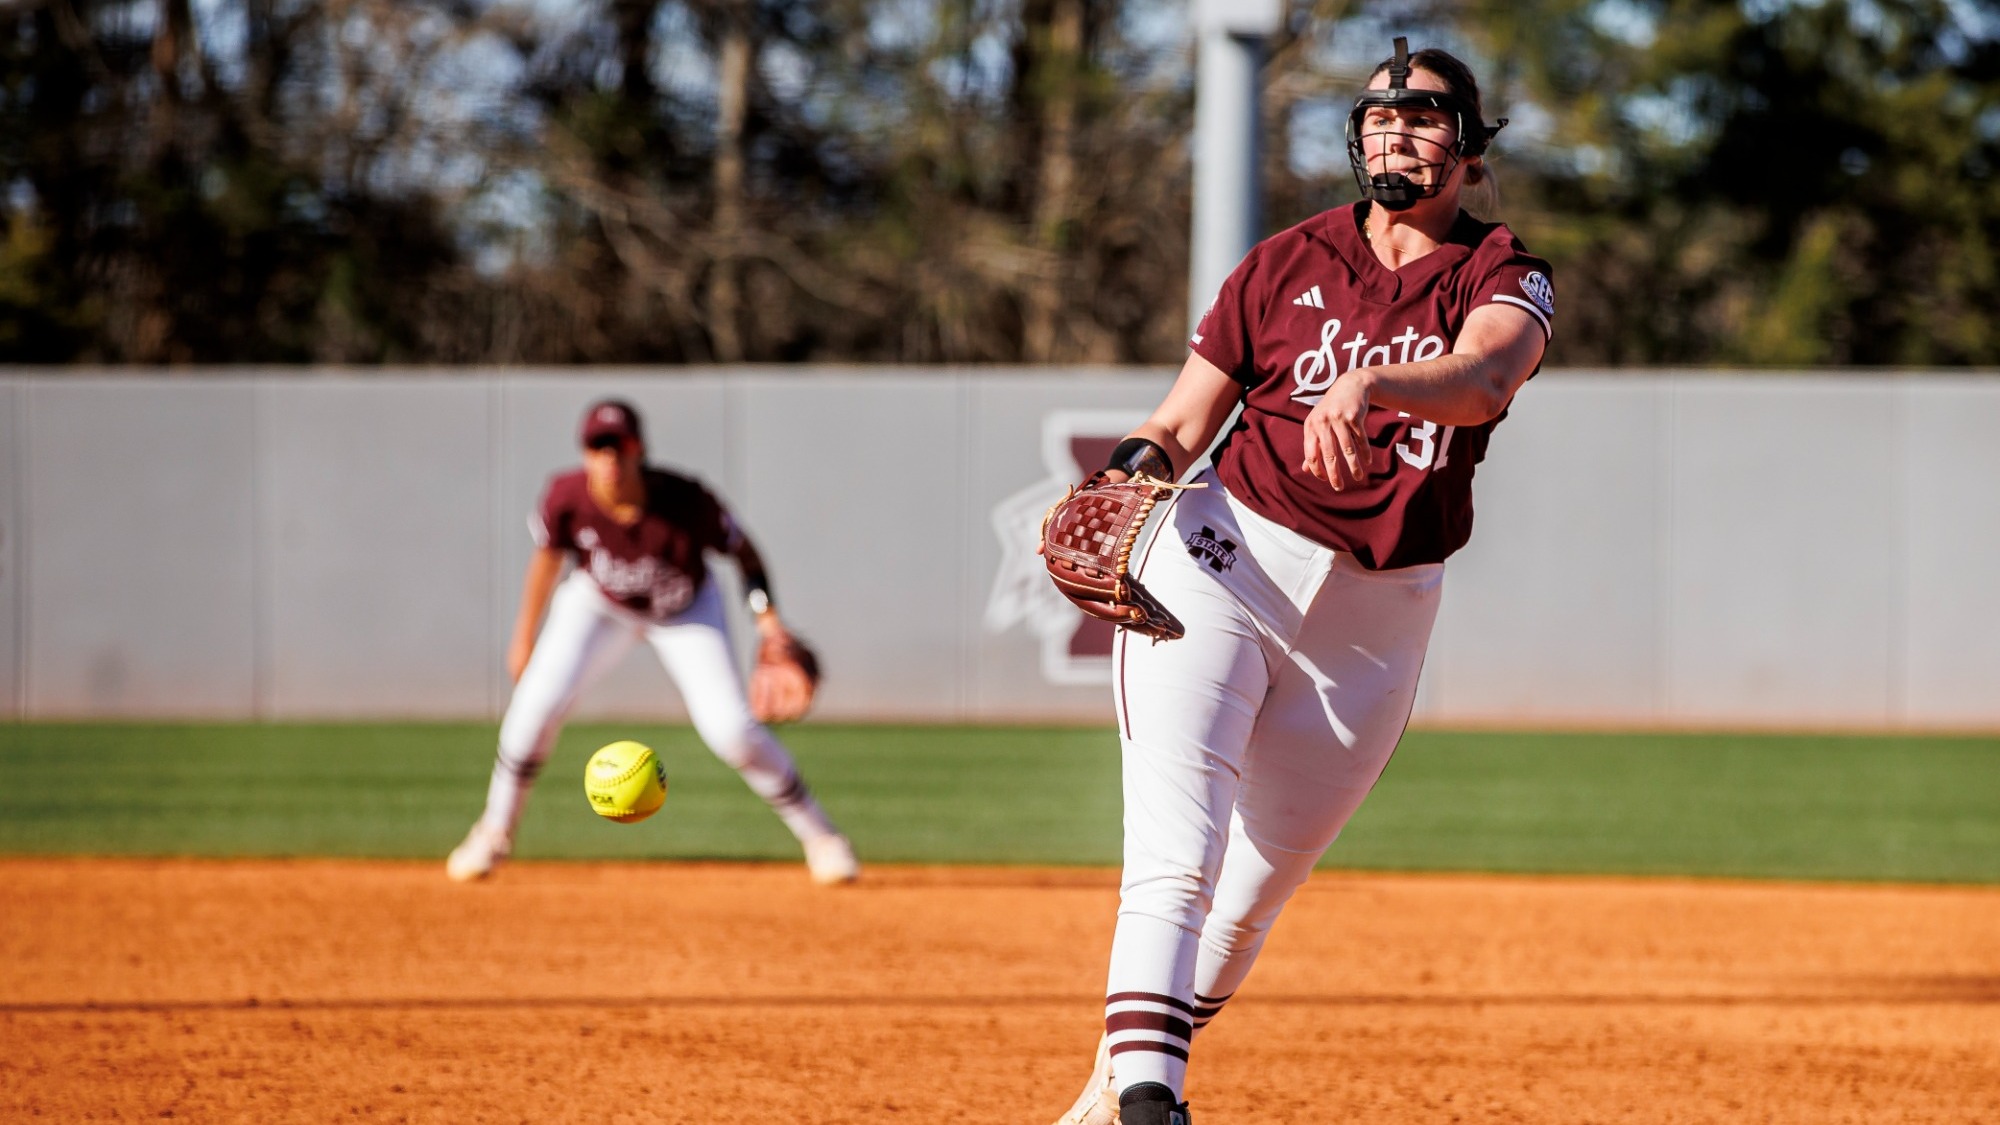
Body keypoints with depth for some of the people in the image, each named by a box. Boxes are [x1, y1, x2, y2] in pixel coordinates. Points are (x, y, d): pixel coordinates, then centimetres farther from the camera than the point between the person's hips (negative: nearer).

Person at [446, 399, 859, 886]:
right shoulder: (567, 496, -29)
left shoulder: (687, 501, -35)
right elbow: (548, 555, -9)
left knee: (732, 730, -15)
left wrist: (767, 616, -31)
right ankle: (495, 832, 3)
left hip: (686, 611, -2)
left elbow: (741, 549, -17)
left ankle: (819, 834, 6)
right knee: (537, 701, -19)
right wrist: (524, 637, 0)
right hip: (599, 604, 2)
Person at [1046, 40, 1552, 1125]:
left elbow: (1483, 379, -21)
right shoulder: (1290, 262, 6)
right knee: (1176, 859, -20)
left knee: (1251, 896, 9)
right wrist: (1139, 462, -18)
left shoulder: (1506, 278, 2)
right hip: (1223, 563, -2)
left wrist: (1369, 383, -41)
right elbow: (1186, 417, 6)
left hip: (1375, 618, 2)